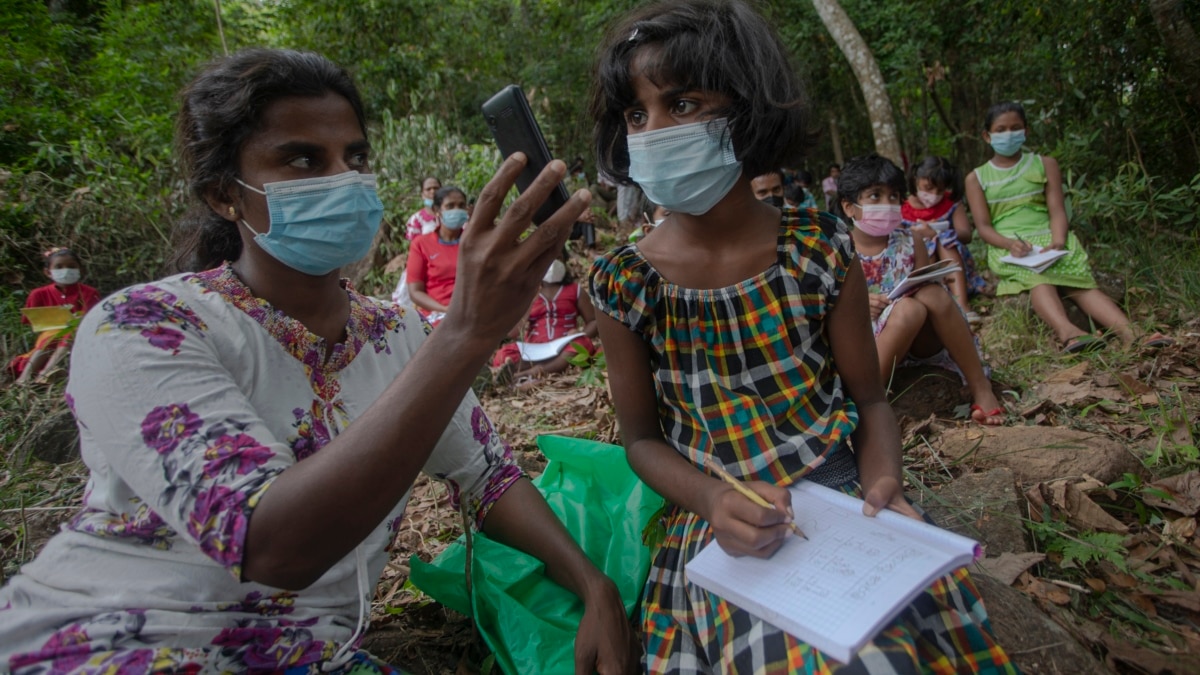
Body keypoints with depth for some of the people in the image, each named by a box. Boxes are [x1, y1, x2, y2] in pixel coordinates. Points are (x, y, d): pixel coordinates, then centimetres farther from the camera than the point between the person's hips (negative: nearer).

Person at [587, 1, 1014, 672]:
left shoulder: (821, 250, -7)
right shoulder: (623, 283, -8)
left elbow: (870, 400, 3)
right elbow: (643, 438, 1)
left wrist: (880, 484, -16)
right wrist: (714, 502, -17)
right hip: (730, 527, -1)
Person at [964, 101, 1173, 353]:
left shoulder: (1045, 164, 18)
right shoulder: (976, 178, 12)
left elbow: (1057, 211, 5)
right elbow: (983, 226, 2)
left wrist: (1058, 242, -17)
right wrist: (1011, 244, -20)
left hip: (1049, 238, 3)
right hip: (1006, 246, -3)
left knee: (1082, 281, -26)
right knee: (1038, 280, -35)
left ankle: (1130, 336, -45)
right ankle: (1068, 333, -61)